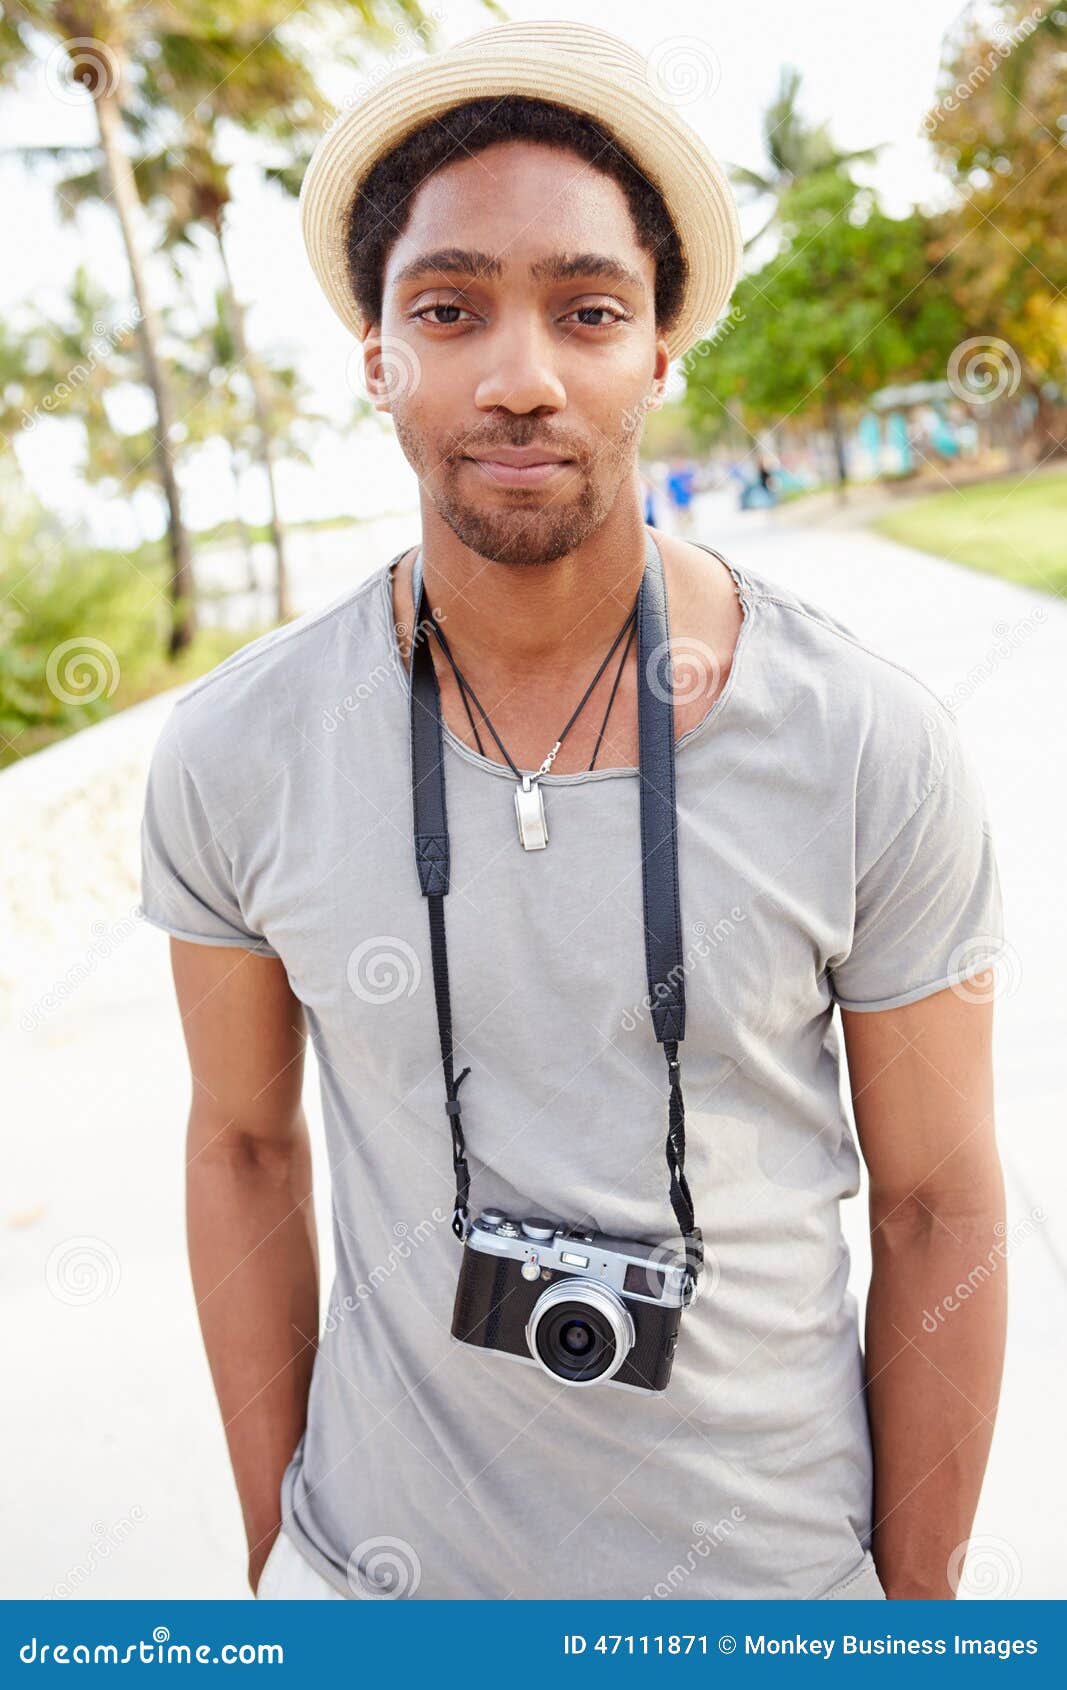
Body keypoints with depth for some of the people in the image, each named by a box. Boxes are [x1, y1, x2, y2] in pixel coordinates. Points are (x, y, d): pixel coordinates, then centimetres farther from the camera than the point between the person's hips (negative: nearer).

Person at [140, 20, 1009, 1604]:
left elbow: (935, 1207, -8)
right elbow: (249, 1146, -1)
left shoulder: (875, 747, -17)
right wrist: (273, 1559, 6)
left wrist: (919, 1608, -1)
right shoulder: (230, 755, -13)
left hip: (773, 1572, 0)